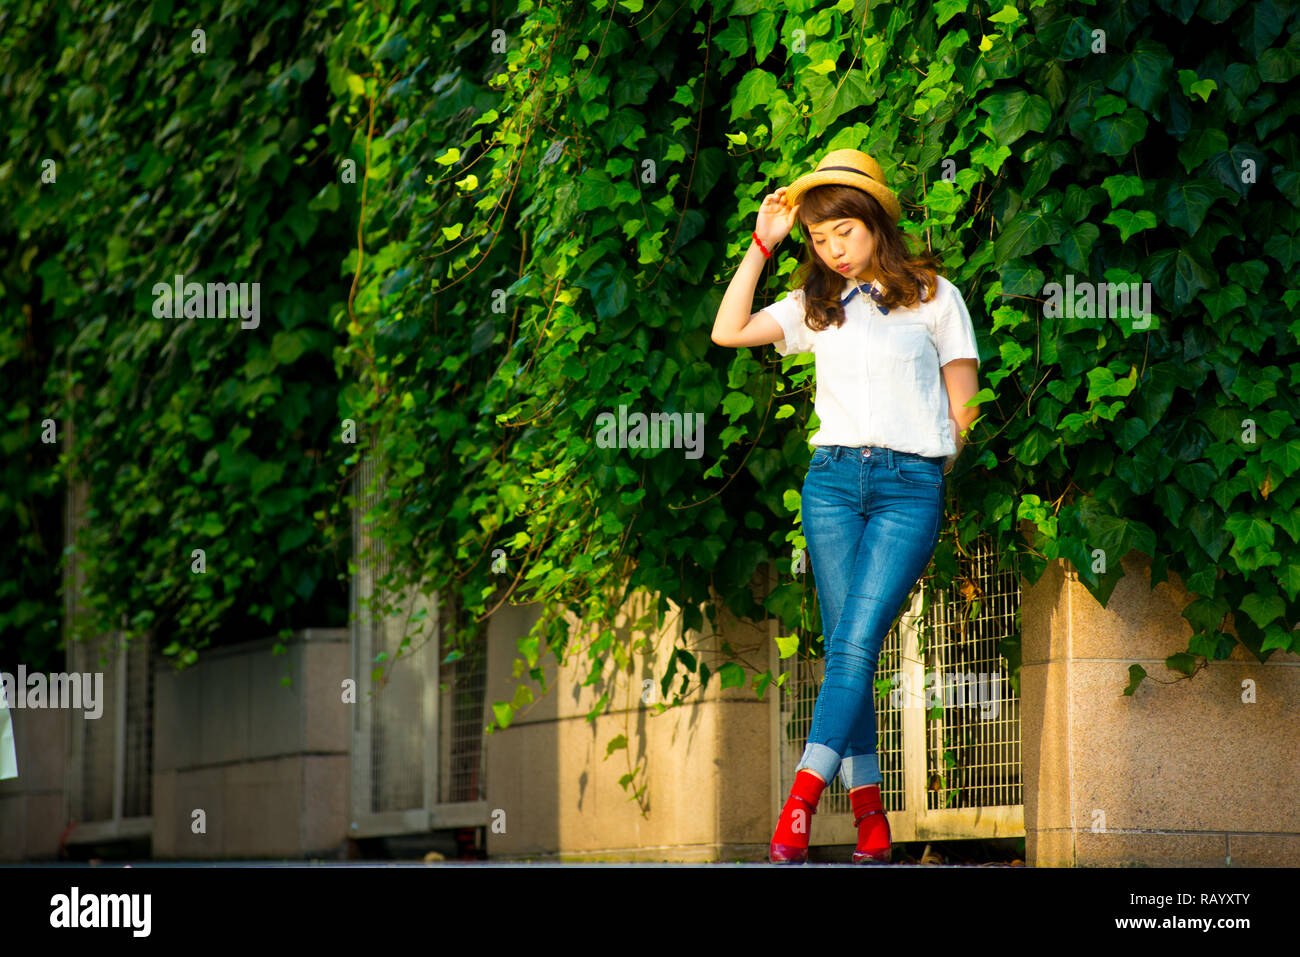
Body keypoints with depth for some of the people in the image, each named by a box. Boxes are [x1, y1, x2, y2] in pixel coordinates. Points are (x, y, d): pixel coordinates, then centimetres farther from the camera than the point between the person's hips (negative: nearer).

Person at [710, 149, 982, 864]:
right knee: (844, 647, -3)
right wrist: (762, 244, 6)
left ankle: (797, 813, -23)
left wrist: (922, 475, 8)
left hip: (911, 484, -4)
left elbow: (961, 410, 9)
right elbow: (728, 331, 5)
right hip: (831, 480, 4)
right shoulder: (816, 305, 16)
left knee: (856, 643, -15)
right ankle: (869, 816, -2)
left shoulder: (932, 296, 7)